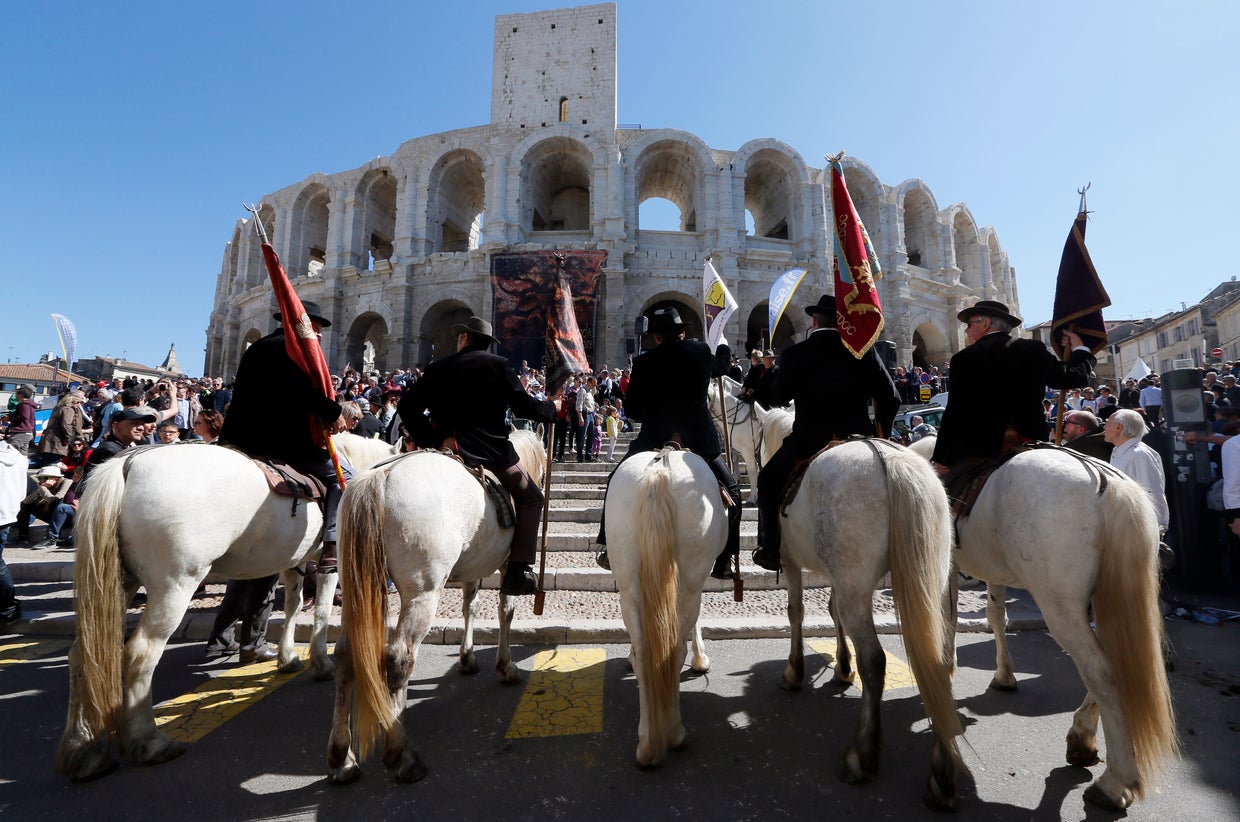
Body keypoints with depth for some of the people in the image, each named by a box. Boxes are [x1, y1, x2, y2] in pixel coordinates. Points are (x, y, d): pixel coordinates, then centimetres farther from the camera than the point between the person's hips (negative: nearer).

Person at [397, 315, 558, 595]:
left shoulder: (437, 368, 9)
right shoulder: (498, 364, -1)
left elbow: (407, 407, 2)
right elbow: (523, 406, -4)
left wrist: (433, 439, 1)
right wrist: (550, 407, 14)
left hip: (449, 447, 4)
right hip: (491, 449, -3)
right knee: (531, 497, 11)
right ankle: (518, 572, -1)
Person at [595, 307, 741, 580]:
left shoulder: (644, 361, -4)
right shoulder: (703, 351, 2)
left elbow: (632, 409, -1)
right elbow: (723, 365, 27)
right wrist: (723, 345, 47)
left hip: (654, 437, -1)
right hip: (699, 439, 1)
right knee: (732, 491, 20)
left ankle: (610, 551, 21)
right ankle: (724, 562, 17)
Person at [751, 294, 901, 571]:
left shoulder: (795, 353, -7)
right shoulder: (864, 350, 0)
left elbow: (778, 397, 1)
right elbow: (890, 397, 1)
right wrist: (881, 432, 15)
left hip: (809, 440, -2)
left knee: (769, 480, 20)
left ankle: (771, 551, 18)